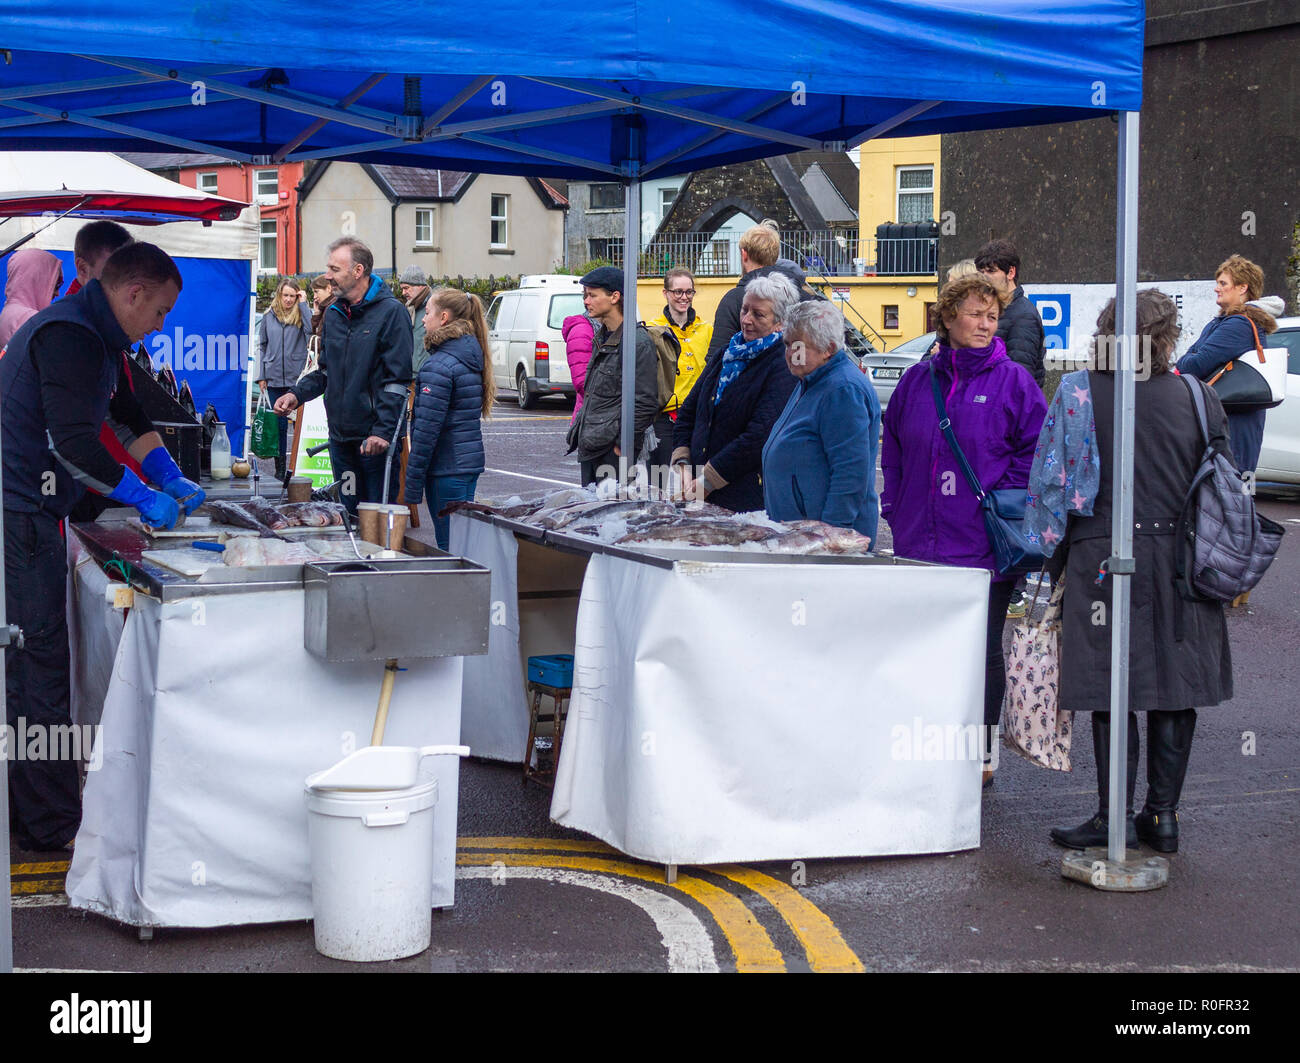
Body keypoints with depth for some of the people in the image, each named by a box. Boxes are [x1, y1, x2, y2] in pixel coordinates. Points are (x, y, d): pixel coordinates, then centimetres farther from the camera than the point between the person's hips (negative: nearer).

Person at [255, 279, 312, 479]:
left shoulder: (300, 315, 4)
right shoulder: (268, 317, 9)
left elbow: (311, 330, -18)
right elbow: (262, 347, 13)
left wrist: (303, 304, -11)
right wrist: (261, 376, 7)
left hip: (297, 378, -2)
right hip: (274, 379, 2)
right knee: (279, 424, 6)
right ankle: (280, 467, 13)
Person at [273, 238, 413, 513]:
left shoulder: (390, 311, -9)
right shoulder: (333, 314, 13)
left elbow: (397, 380, -14)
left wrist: (383, 430, -21)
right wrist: (297, 394, 4)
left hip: (375, 440, -7)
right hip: (340, 436, 7)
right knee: (349, 513, 11)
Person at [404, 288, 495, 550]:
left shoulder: (439, 366, -16)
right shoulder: (470, 357, 12)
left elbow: (427, 427, -18)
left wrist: (413, 486, -15)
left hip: (447, 467, -9)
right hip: (470, 460, 9)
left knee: (449, 545, -4)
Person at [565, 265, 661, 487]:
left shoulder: (638, 342, -13)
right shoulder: (602, 337, 15)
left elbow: (645, 403, -16)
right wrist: (577, 431, 16)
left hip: (613, 452, -9)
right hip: (590, 448, 9)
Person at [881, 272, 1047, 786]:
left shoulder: (1013, 381, -1)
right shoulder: (919, 379, 10)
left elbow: (1035, 450, -3)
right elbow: (892, 448, 18)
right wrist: (895, 507, 8)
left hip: (983, 546, -4)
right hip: (920, 544, 4)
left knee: (981, 652, 4)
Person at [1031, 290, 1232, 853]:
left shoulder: (1079, 393, -6)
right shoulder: (1197, 397, 1)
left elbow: (1050, 480, -5)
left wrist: (1051, 555, 3)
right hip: (1181, 563, 2)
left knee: (1111, 691, 3)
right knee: (1173, 686, 10)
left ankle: (1113, 817, 5)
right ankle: (1163, 815, 14)